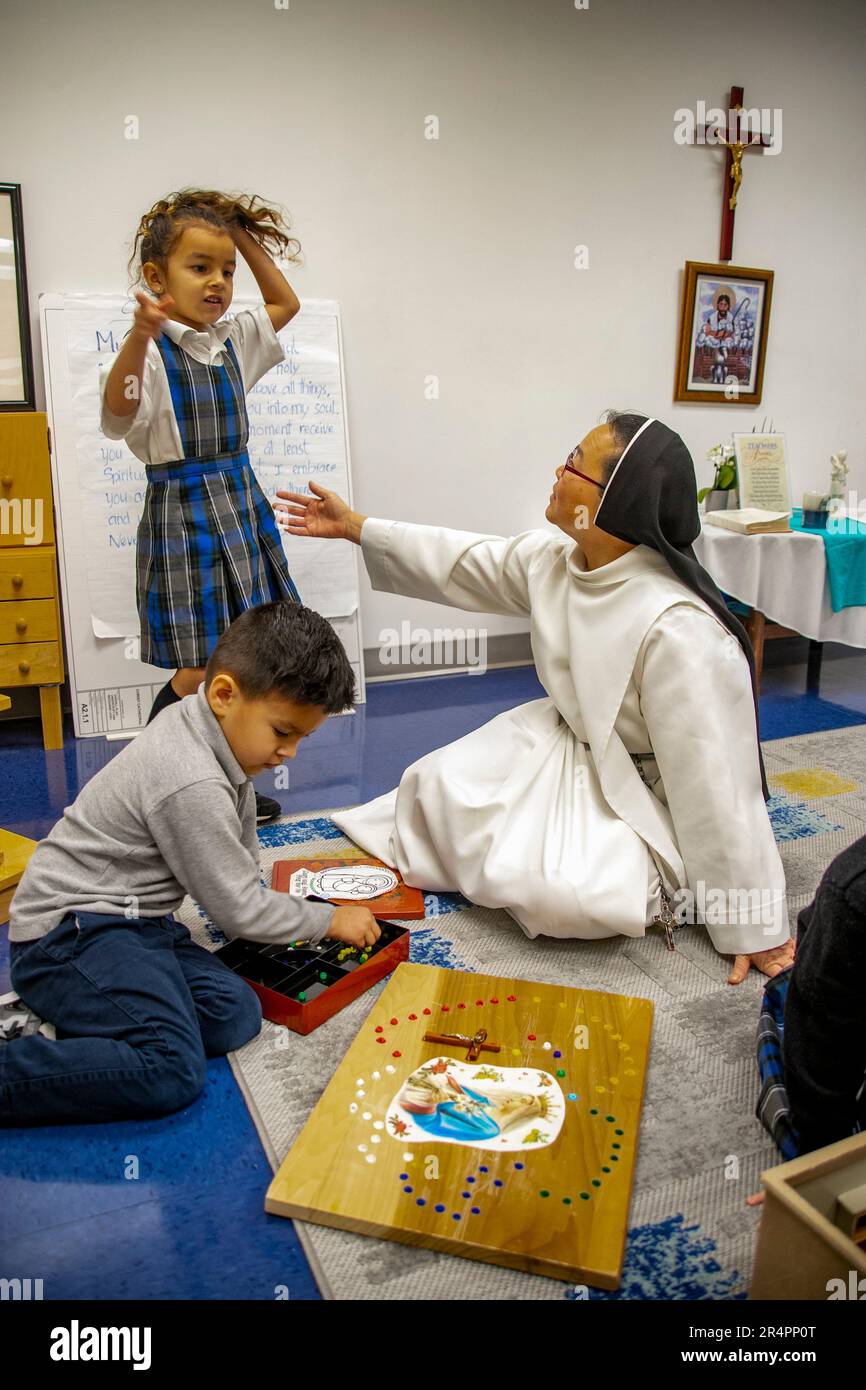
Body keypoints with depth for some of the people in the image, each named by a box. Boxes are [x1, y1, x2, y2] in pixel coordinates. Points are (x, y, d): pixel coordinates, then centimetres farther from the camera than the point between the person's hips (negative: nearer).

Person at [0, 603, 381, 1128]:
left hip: (133, 920, 10)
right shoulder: (193, 785, -25)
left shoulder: (204, 723, 4)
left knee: (235, 1015, -7)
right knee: (171, 1073, -25)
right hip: (73, 929, -10)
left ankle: (44, 1026, -3)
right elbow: (238, 909, -13)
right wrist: (330, 919, -1)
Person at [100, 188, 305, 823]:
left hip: (242, 505, 7)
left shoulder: (233, 340, 11)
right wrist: (141, 335, -43)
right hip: (180, 513, -7)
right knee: (196, 674, -7)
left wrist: (248, 241, 16)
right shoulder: (151, 350, -10)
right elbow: (118, 409, -28)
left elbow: (286, 303, 28)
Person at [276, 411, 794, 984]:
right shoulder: (554, 560, -11)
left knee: (549, 890, -27)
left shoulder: (678, 630, -35)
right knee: (443, 784, -1)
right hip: (571, 740, 7)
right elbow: (464, 563, 5)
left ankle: (645, 887, 5)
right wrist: (355, 527, 8)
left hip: (646, 796, -7)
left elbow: (716, 786, -32)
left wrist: (755, 928, -23)